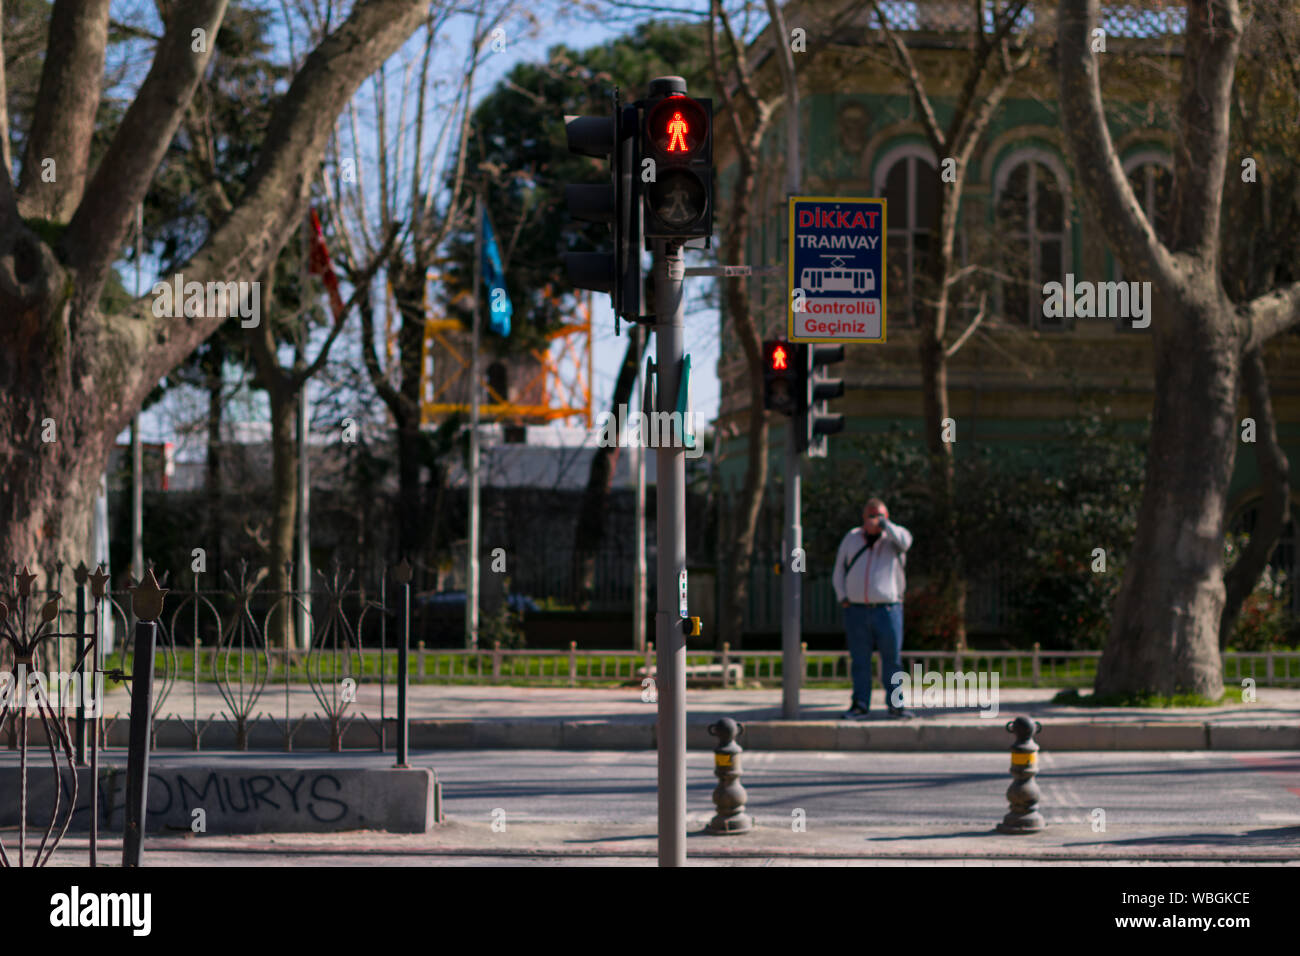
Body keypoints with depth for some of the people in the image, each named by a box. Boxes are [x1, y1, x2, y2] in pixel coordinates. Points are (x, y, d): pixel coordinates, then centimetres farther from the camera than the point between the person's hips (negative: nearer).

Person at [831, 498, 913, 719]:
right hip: (856, 611, 2)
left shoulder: (893, 537, 6)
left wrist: (884, 523, -14)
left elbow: (904, 541, -20)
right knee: (860, 660, 3)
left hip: (887, 608, -2)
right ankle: (860, 705, 8)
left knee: (892, 659, -1)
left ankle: (895, 705, 4)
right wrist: (842, 597, 6)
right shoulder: (852, 538, 14)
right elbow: (839, 571, 18)